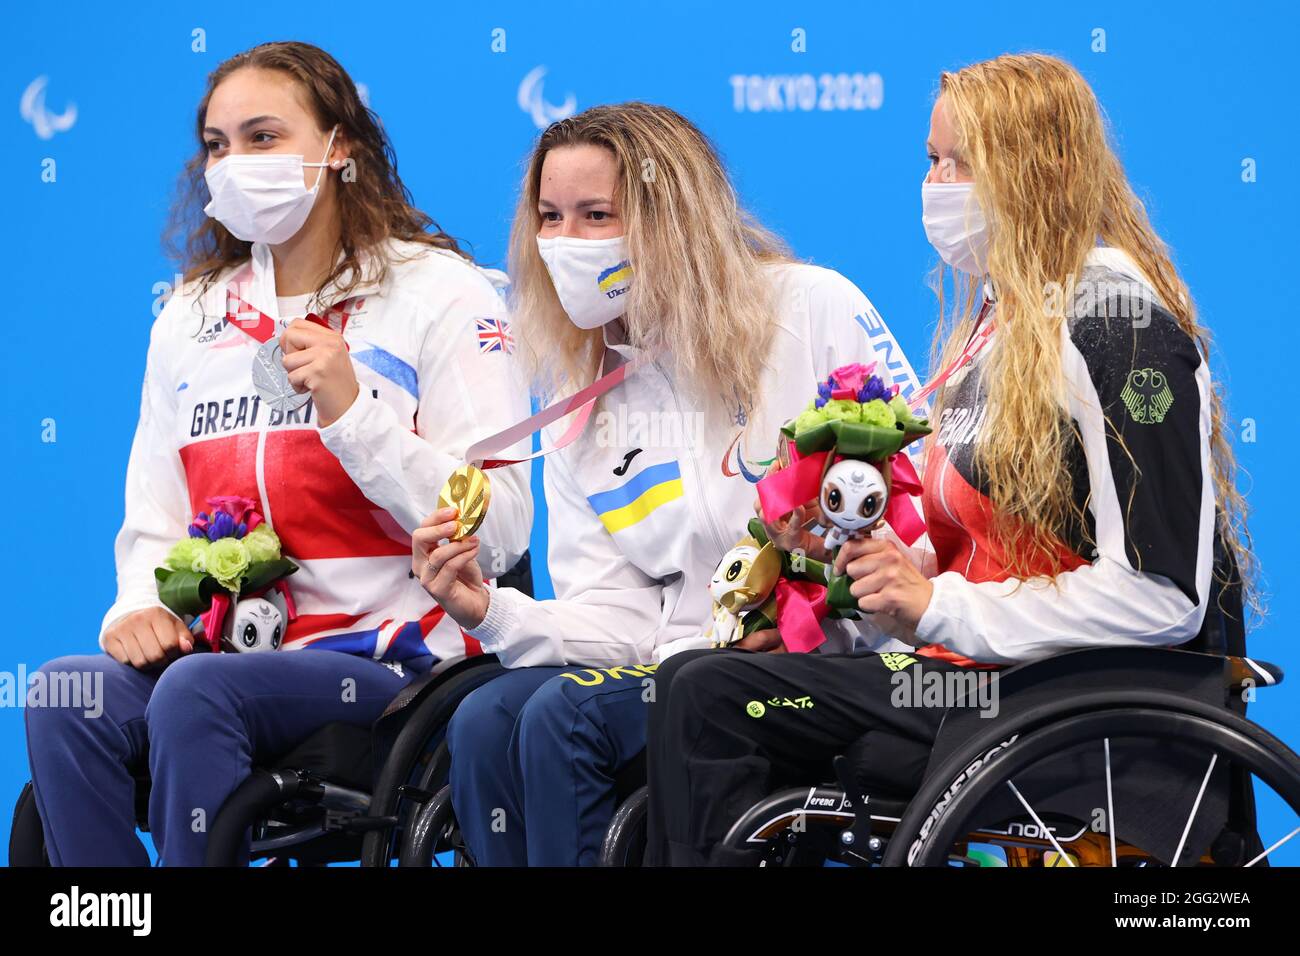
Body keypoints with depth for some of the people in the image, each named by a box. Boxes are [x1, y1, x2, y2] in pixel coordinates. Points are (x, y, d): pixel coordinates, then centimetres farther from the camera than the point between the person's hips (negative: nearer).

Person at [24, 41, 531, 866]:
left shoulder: (438, 295, 2)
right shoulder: (190, 319, 19)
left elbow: (498, 534, -7)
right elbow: (155, 525, 20)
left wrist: (352, 413, -15)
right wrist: (141, 606, -3)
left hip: (392, 662, -5)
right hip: (233, 651, 5)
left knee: (197, 693, -33)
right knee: (66, 694, -26)